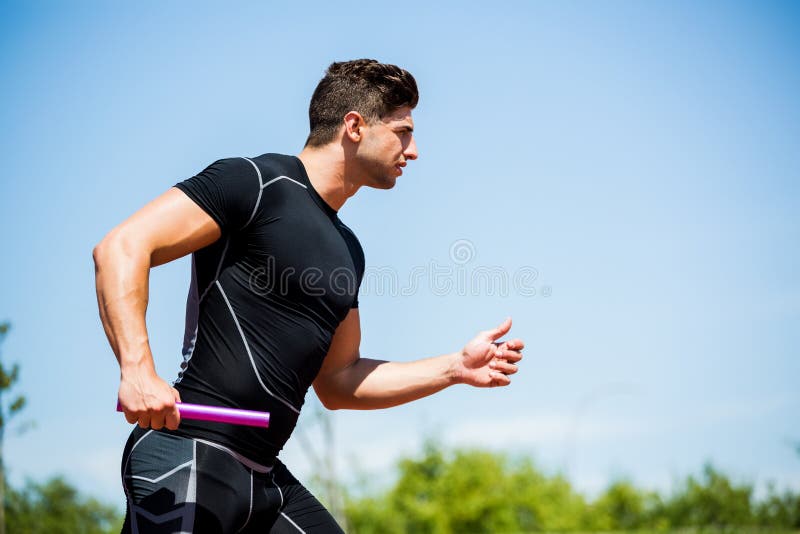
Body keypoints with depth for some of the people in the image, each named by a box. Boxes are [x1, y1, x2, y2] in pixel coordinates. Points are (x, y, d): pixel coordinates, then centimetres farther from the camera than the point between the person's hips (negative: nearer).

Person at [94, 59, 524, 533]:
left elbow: (336, 384, 25)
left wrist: (456, 368, 17)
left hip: (265, 478, 9)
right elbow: (121, 248, -13)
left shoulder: (347, 251, 20)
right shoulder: (256, 182, -5)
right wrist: (138, 370, -26)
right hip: (187, 458, -8)